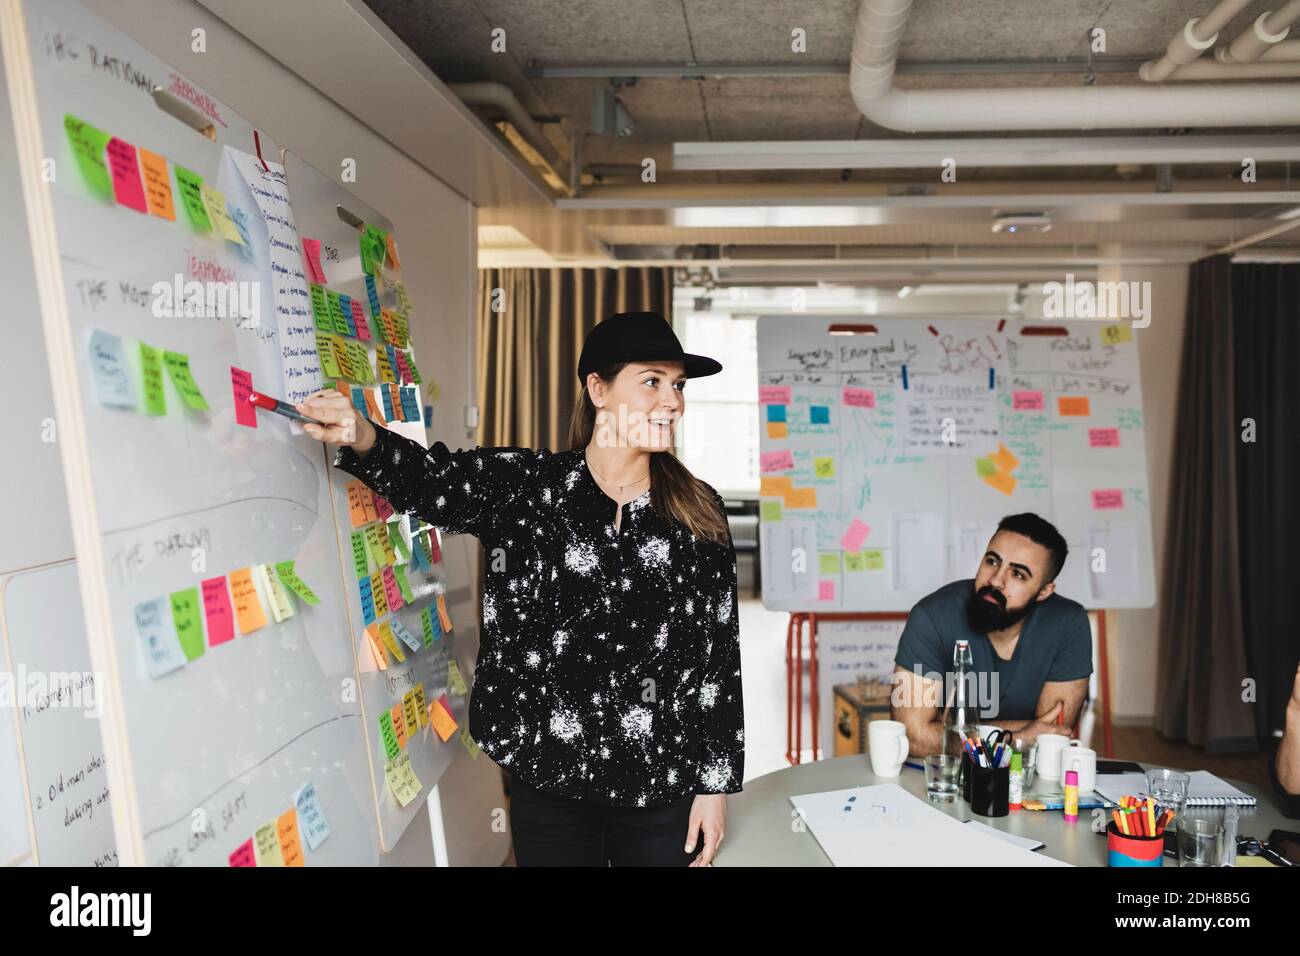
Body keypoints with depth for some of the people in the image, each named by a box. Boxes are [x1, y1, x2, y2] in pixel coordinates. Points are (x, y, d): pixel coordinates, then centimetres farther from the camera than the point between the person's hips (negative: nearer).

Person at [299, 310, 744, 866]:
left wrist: (715, 782, 0)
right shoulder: (523, 485, -1)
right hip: (547, 780, 0)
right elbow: (429, 478, -12)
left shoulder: (699, 513, -1)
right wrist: (363, 440, -35)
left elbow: (719, 652, 0)